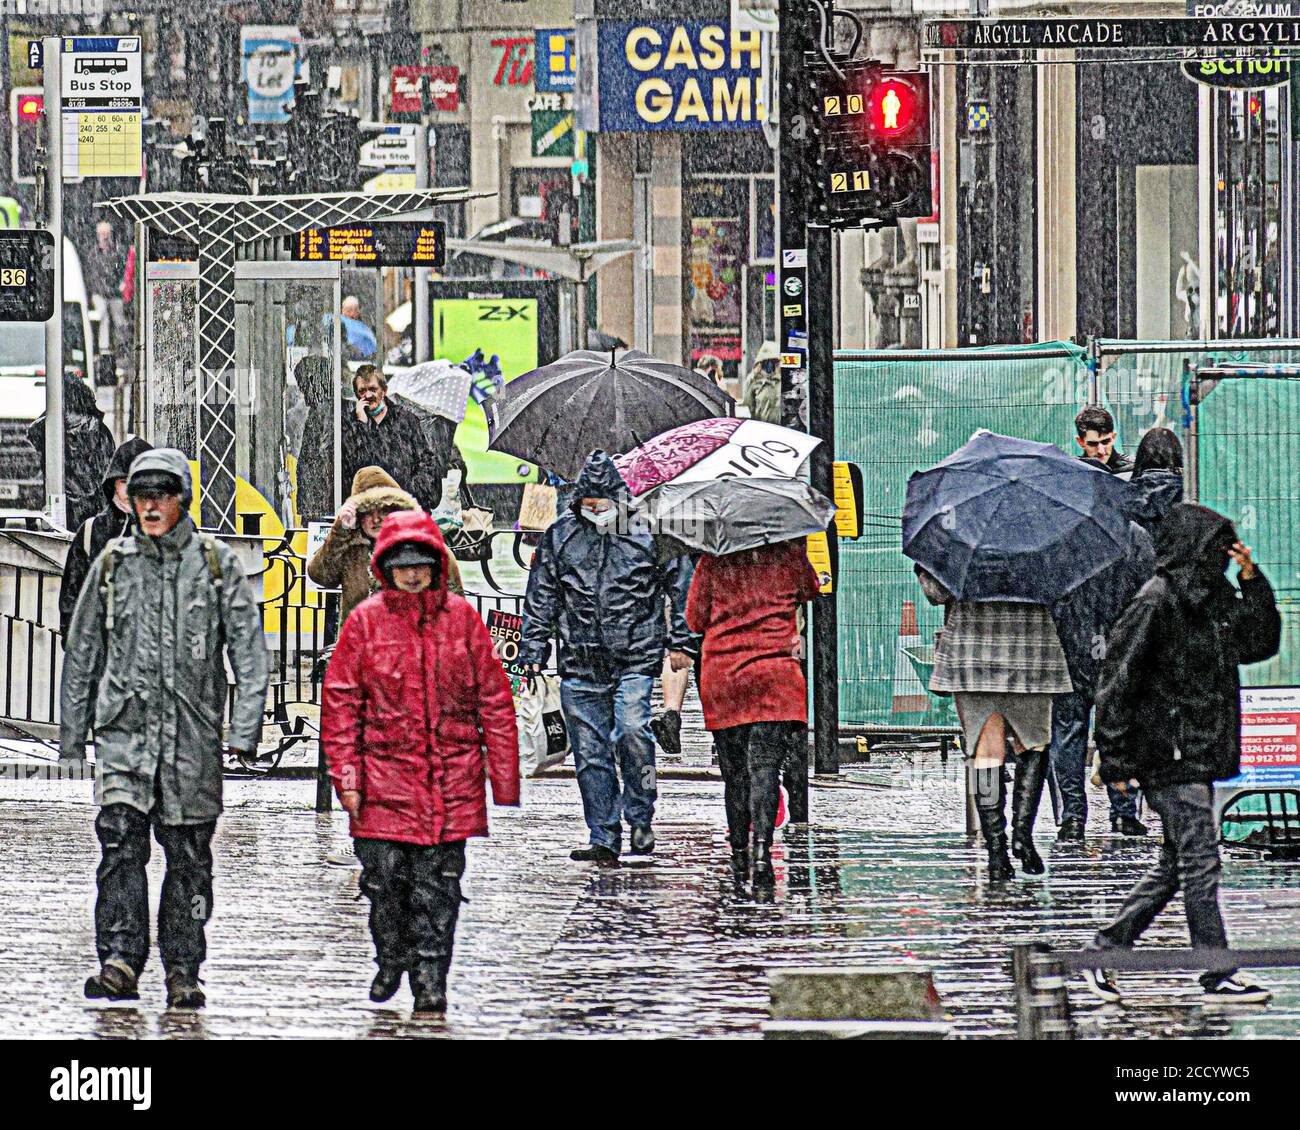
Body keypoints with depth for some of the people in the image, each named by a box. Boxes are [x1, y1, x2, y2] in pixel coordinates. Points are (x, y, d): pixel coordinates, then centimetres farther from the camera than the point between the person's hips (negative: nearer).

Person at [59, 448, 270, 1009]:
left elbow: (249, 649, 1)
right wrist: (72, 732, 14)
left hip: (193, 735, -1)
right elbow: (81, 652, 16)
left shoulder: (217, 563, 3)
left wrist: (244, 727, -9)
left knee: (189, 855, 4)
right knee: (119, 839, -15)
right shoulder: (112, 564, 9)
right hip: (124, 728, 1)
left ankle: (182, 970, 11)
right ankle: (120, 960, -18)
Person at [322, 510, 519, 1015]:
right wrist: (346, 775, -4)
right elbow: (339, 702, 3)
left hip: (450, 778, 0)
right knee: (384, 877, 2)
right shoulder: (366, 621, 1)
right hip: (385, 772, 0)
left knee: (437, 883, 0)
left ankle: (431, 981, 7)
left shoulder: (461, 617, 4)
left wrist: (504, 775, 4)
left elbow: (494, 699, 7)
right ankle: (391, 960, 26)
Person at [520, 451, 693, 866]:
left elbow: (678, 586, 12)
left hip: (635, 659, -3)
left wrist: (679, 641, 11)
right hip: (580, 663, 3)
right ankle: (604, 839, 7)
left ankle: (641, 819, -2)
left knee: (632, 732, -20)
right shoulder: (561, 537, 7)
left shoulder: (646, 534, 3)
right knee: (590, 752, 2)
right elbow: (541, 598, 14)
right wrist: (533, 652, 9)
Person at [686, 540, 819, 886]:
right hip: (775, 674, -1)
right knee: (765, 766, -8)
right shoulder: (790, 555, 2)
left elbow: (695, 620, 8)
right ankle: (761, 847, -26)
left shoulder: (713, 560, 2)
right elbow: (810, 591, 22)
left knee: (734, 770, 11)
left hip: (721, 674, 1)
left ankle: (739, 856, 15)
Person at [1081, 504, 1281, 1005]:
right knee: (1200, 860, -7)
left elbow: (1260, 643, 19)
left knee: (1176, 865, 11)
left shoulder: (1214, 598, 12)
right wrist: (1116, 759, -16)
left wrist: (1251, 579, 6)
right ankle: (1217, 977, -3)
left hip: (1200, 754, 9)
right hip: (1170, 756, -9)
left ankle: (1103, 955, 18)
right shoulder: (1156, 602, -14)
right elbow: (1118, 678, -15)